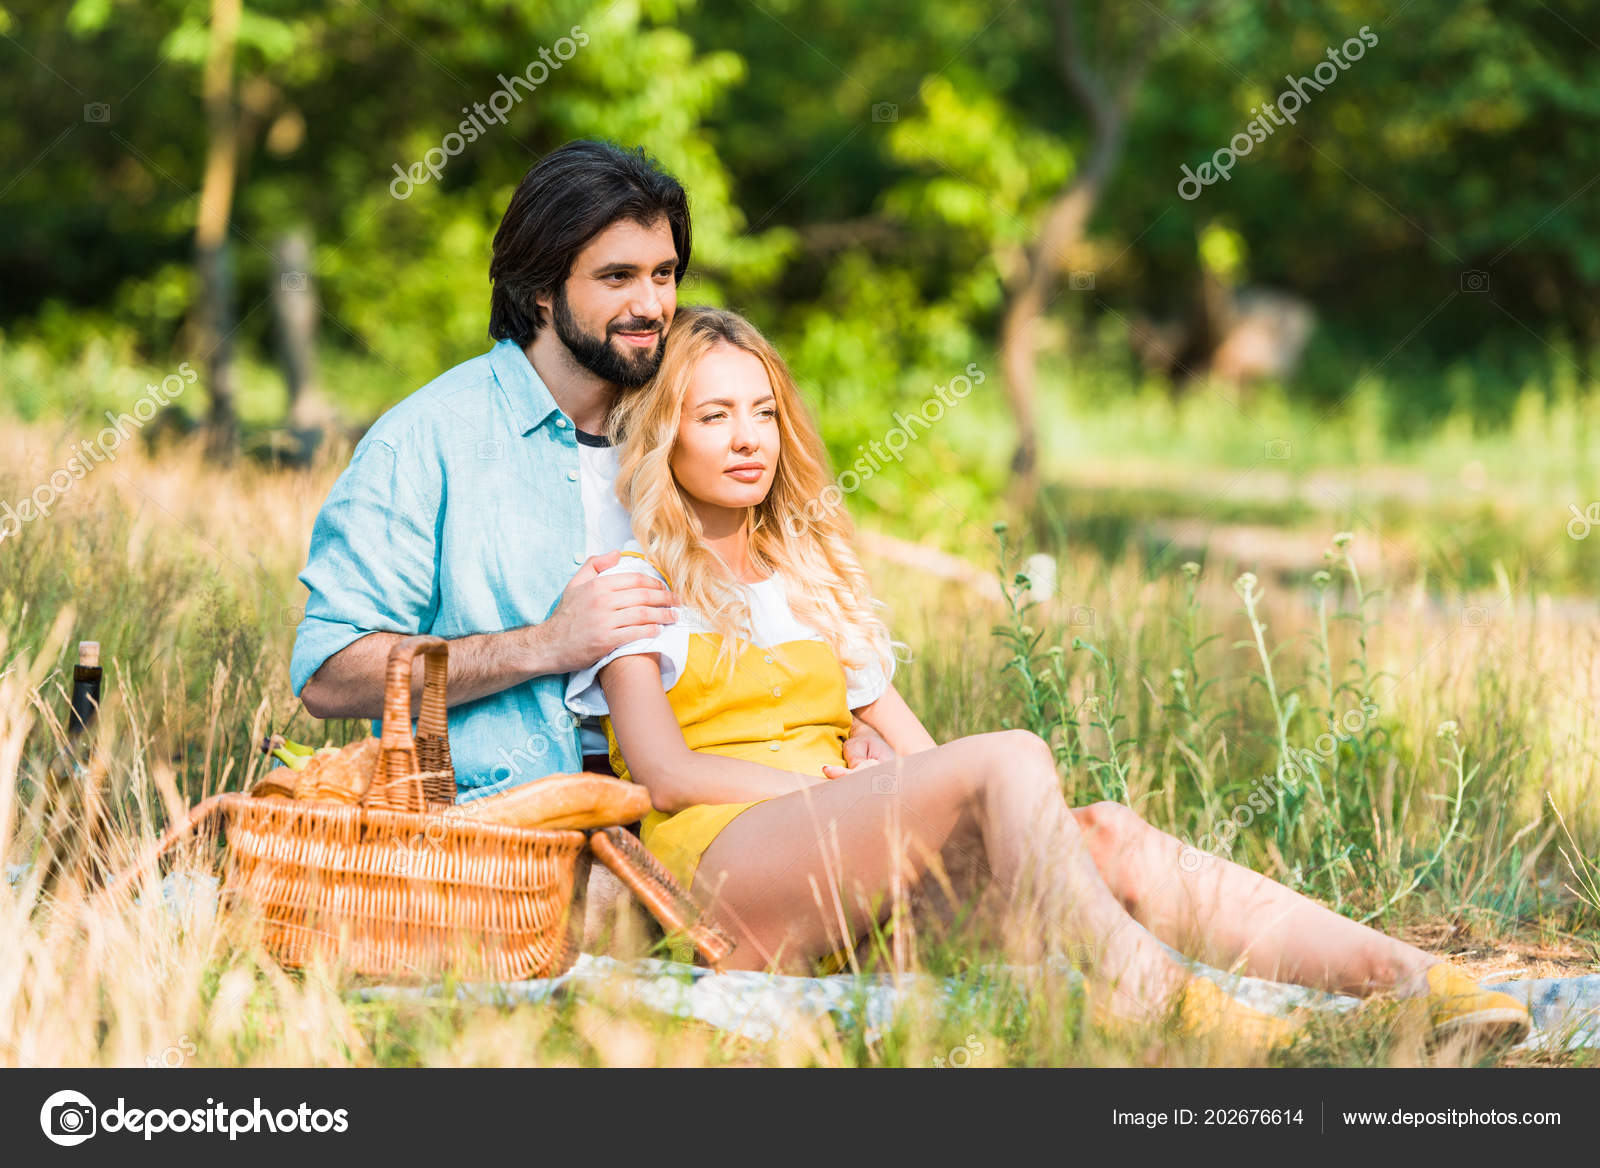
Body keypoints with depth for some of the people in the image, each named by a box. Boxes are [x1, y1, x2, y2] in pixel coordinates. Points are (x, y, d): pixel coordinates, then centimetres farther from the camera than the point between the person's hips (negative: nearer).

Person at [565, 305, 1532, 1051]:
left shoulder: (814, 571, 28)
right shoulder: (634, 581, 9)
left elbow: (905, 739, 19)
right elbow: (663, 772, -4)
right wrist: (837, 784, -11)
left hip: (854, 855, 6)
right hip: (724, 855, -5)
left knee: (1112, 840, -21)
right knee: (1008, 760, -30)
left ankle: (1409, 976, -37)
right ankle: (1142, 996, -48)